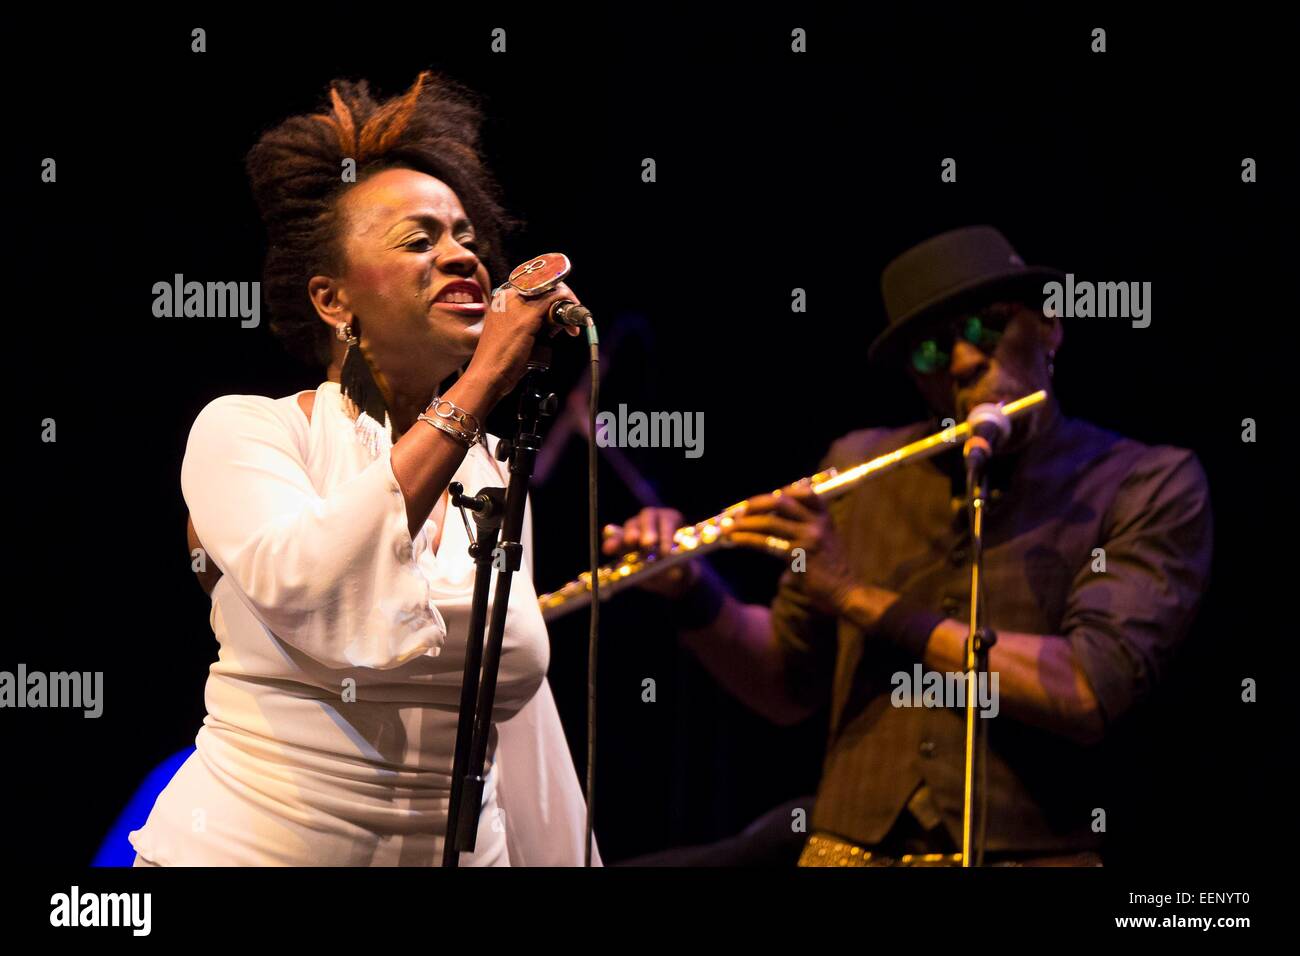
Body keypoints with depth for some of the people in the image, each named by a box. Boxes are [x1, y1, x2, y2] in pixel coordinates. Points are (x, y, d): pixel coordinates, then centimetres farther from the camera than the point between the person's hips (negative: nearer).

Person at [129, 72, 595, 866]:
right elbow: (310, 598, -29)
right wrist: (478, 387, -26)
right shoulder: (244, 431, -8)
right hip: (250, 845, -5)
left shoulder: (492, 475, 8)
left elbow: (520, 718, 14)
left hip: (458, 852, 5)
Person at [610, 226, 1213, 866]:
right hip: (847, 851, 3)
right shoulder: (860, 470, 11)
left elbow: (1092, 692, -14)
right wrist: (691, 593, 0)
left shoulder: (1151, 487, 0)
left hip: (1030, 855, -3)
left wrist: (859, 596, -12)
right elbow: (788, 689, 18)